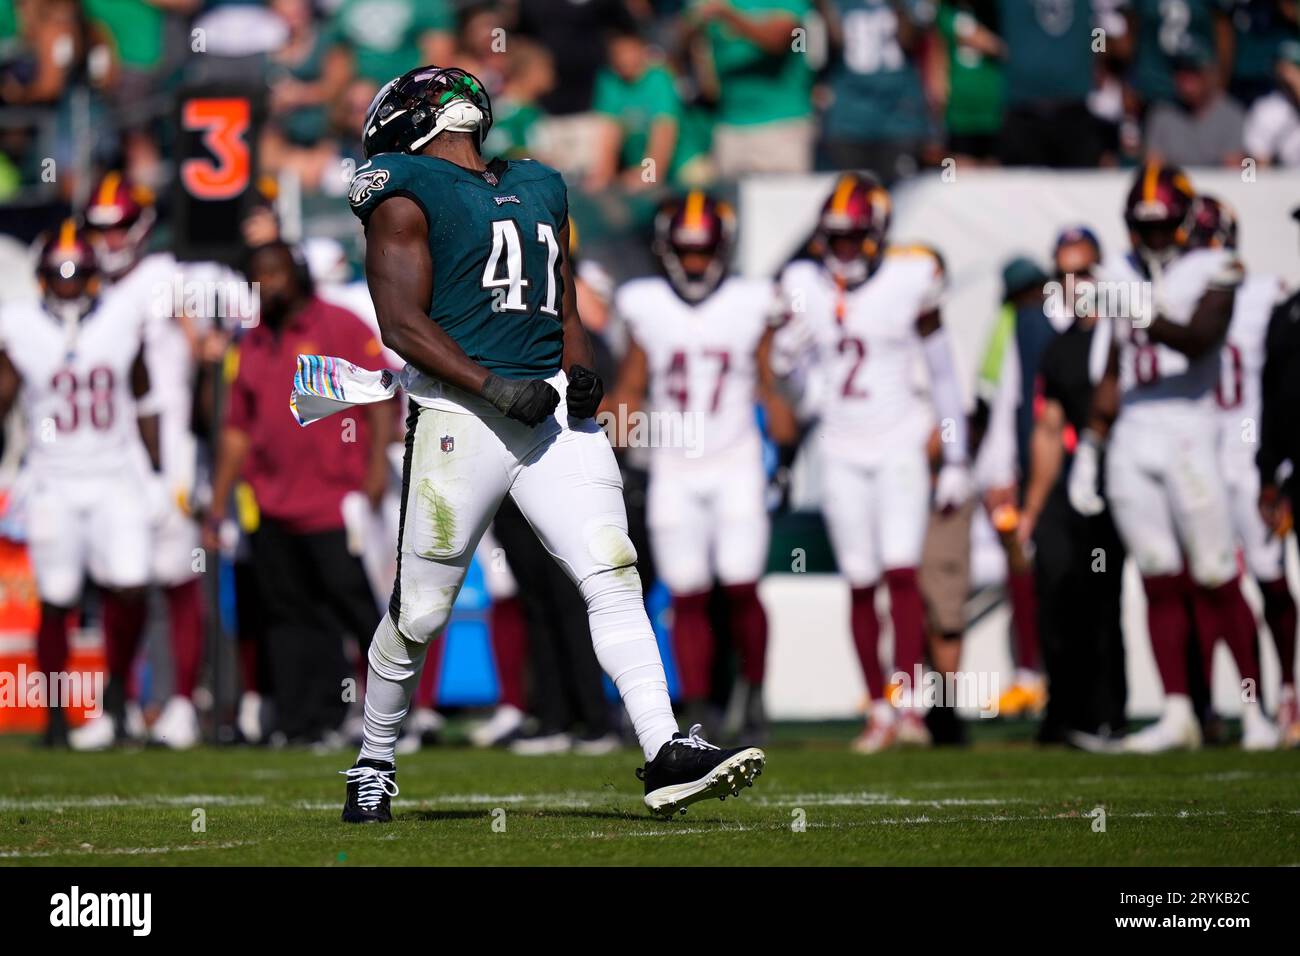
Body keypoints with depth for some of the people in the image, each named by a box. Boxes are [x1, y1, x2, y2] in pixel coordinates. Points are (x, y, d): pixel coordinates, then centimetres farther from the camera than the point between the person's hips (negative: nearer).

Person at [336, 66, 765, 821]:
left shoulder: (538, 186, 21)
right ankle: (374, 766, 20)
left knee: (613, 575, -10)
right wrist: (495, 388, -17)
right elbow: (402, 321, -9)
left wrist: (581, 370, 4)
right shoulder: (408, 192, 0)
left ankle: (666, 754, -17)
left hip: (552, 408, 5)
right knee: (420, 613, 1)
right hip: (460, 414, -5)